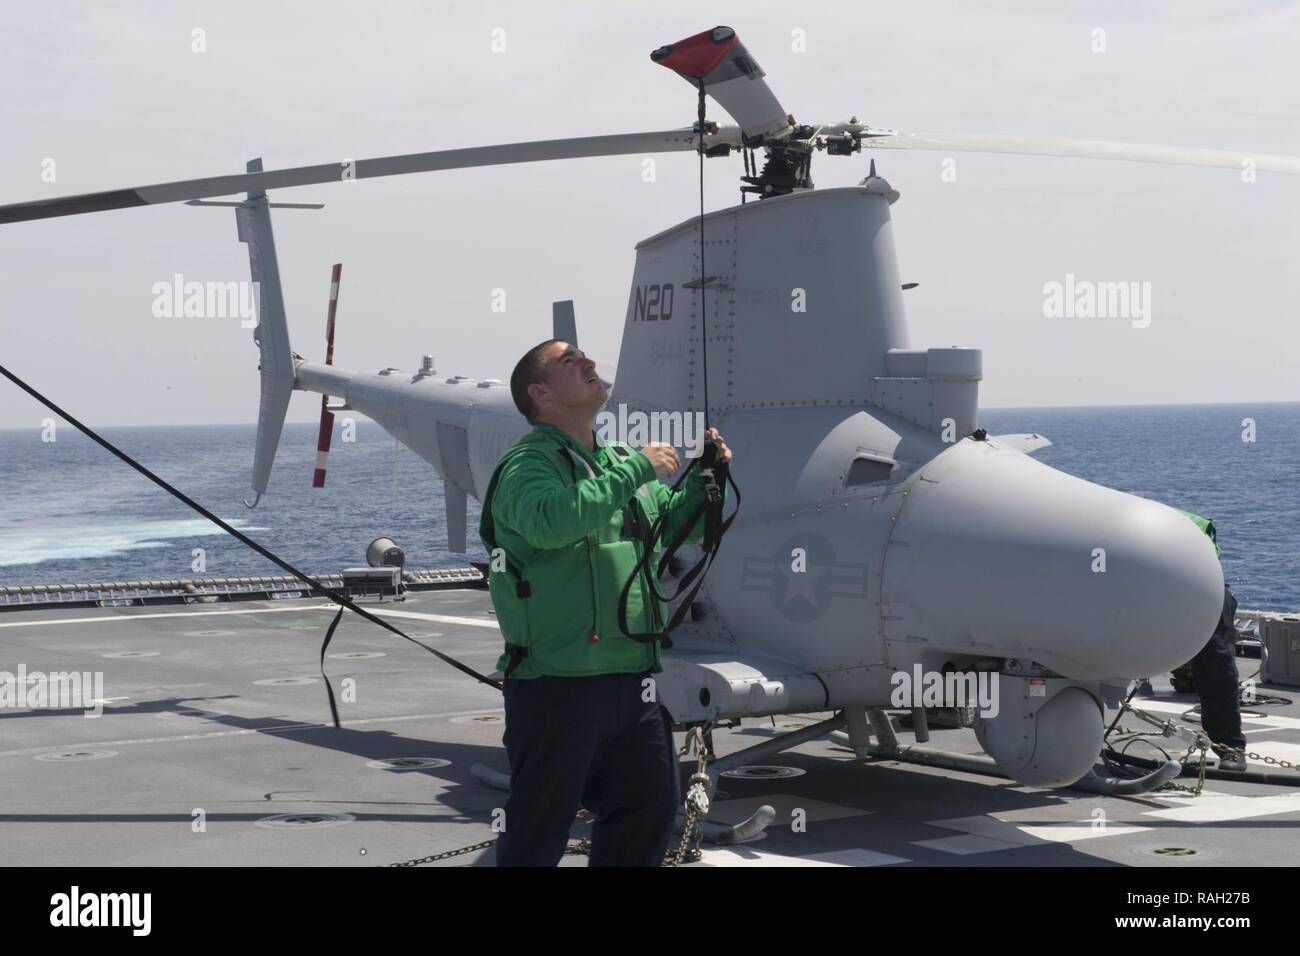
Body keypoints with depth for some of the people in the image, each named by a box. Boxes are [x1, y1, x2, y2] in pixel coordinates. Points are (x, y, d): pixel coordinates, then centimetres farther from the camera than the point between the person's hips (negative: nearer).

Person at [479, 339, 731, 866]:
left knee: (653, 802, 15)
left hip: (629, 679, 8)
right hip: (557, 684, -8)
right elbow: (552, 521, -32)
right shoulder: (527, 463, -10)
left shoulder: (617, 461, 15)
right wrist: (637, 469, -24)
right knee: (539, 827, -1)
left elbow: (676, 525, 26)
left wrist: (705, 477, 7)